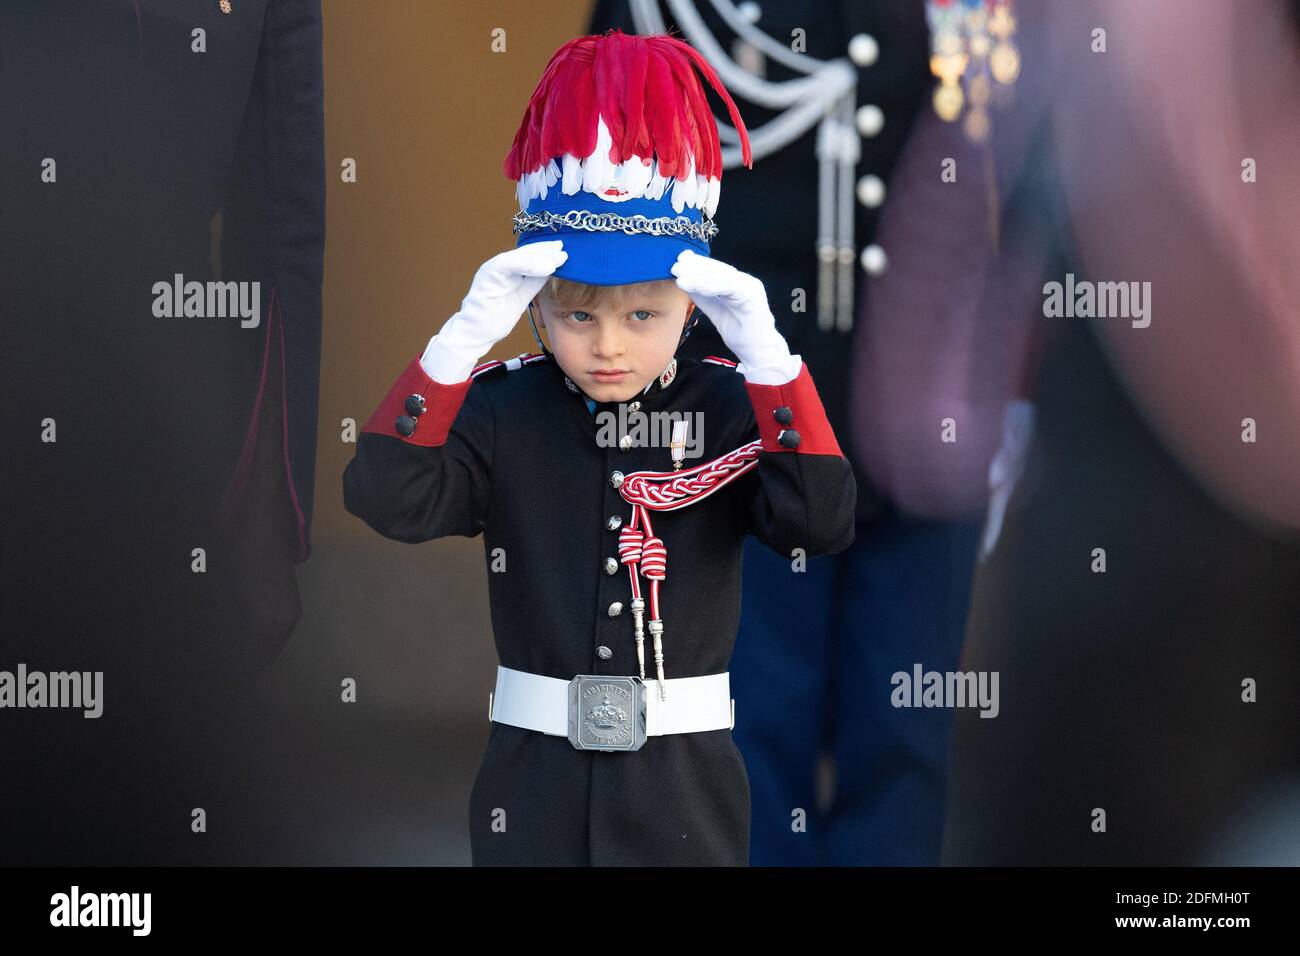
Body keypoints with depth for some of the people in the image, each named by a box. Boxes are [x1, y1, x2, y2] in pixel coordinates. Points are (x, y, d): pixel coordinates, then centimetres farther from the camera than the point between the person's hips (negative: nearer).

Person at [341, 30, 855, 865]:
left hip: (685, 788, 0)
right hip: (536, 782, 0)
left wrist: (767, 355, -25)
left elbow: (822, 525, -17)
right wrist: (464, 338, -26)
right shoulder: (499, 407, -3)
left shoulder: (731, 410, -3)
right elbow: (388, 501, -17)